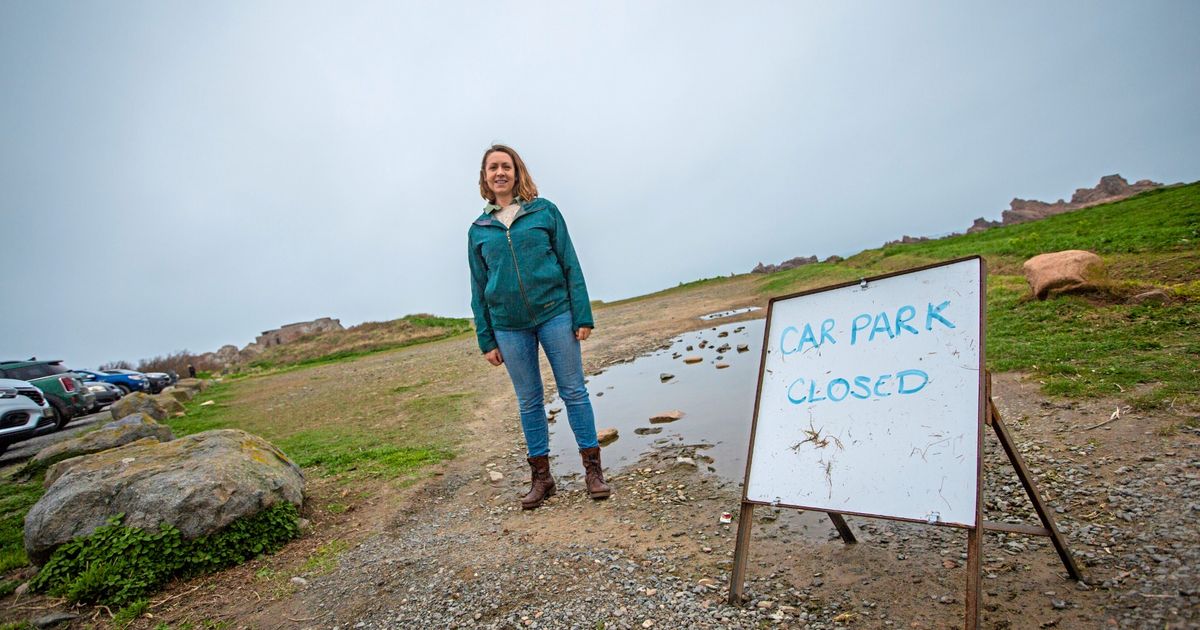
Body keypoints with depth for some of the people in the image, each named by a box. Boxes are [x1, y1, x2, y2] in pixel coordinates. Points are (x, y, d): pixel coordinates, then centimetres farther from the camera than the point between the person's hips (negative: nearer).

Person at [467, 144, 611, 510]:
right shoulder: (478, 229, 10)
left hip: (554, 314, -2)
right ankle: (541, 477, 23)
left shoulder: (544, 211, 4)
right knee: (529, 402, 10)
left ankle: (593, 469, 16)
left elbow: (570, 265, 1)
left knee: (573, 391, 2)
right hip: (509, 327, 2)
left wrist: (582, 316, -6)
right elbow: (478, 288, 12)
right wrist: (486, 340, 8)